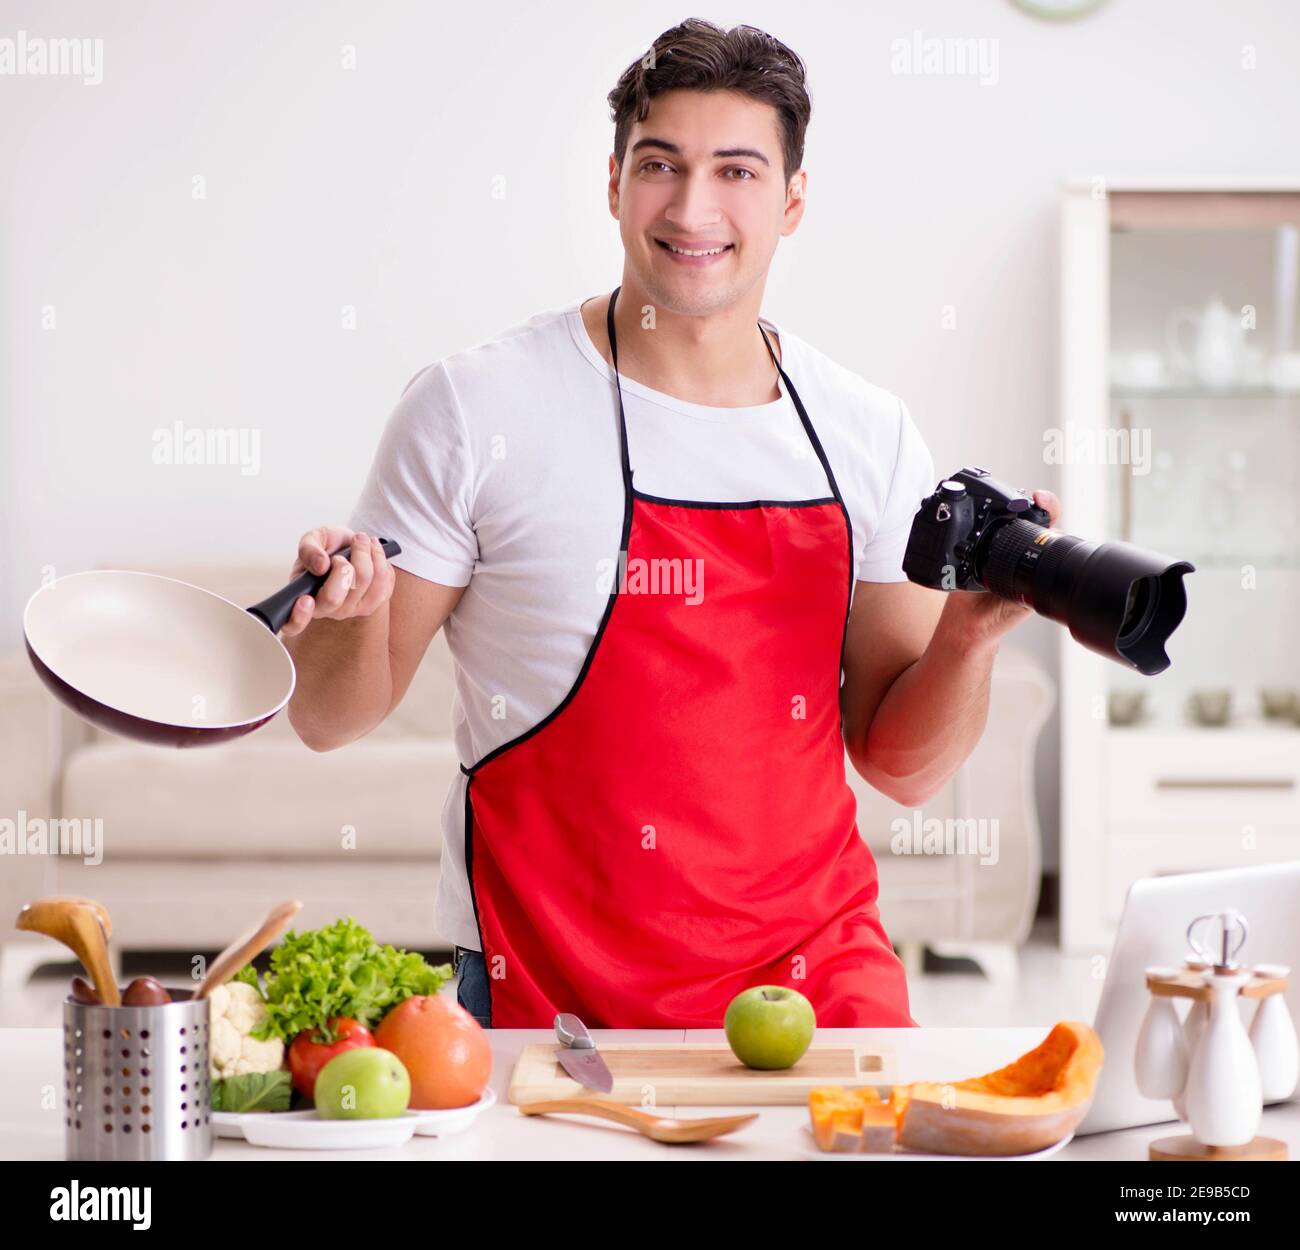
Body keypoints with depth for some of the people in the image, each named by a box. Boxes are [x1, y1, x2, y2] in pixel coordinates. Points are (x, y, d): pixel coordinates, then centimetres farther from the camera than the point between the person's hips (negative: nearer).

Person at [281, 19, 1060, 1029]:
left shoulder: (870, 437, 4)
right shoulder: (476, 409, -7)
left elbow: (902, 765, 8)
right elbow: (332, 718, -2)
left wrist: (967, 638, -10)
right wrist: (354, 609, -22)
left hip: (818, 968, 3)